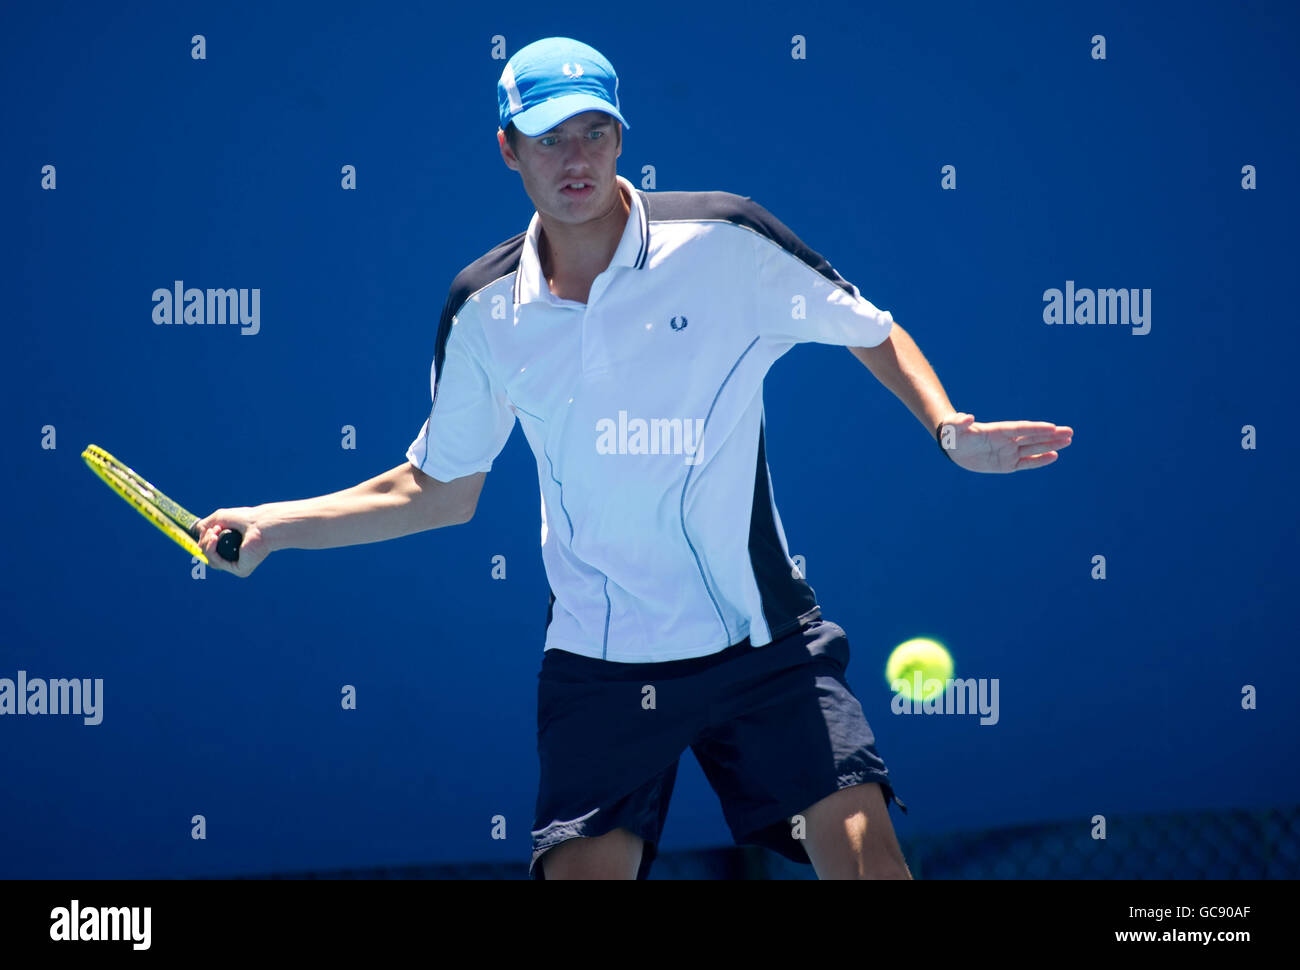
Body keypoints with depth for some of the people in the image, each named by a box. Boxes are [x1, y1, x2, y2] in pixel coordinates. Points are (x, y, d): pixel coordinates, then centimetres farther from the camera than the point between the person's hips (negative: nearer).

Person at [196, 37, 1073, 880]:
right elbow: (437, 490, 15)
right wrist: (272, 526, 7)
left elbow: (873, 331, 7)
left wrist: (949, 429, -10)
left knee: (865, 853, -15)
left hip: (763, 641, -1)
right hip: (598, 663, 2)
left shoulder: (724, 240, -6)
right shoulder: (484, 312, 3)